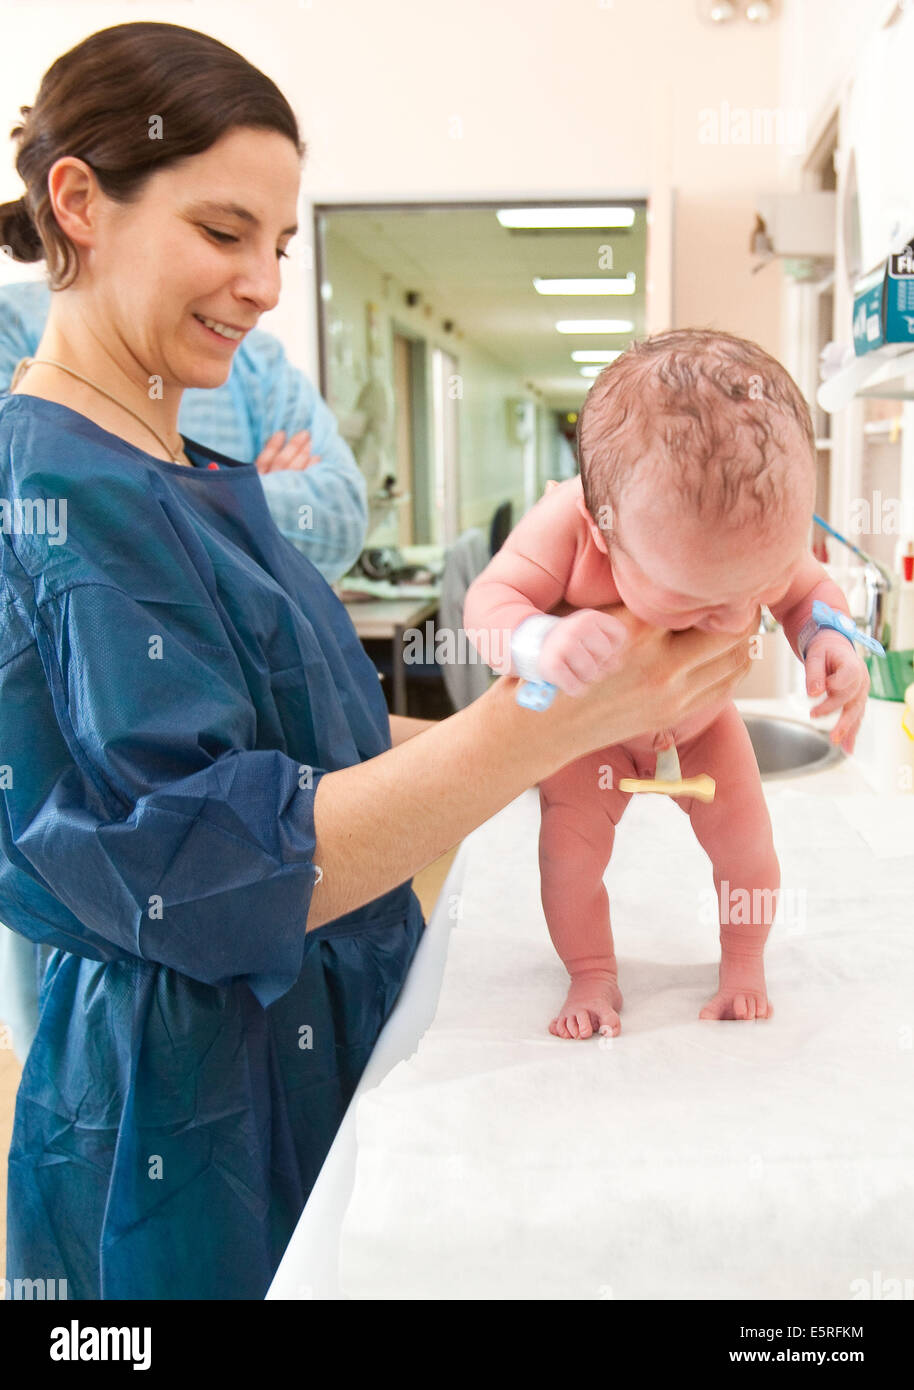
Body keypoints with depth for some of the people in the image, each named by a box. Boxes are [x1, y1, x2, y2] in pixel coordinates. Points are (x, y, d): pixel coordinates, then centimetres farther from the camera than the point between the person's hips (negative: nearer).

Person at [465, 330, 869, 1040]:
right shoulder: (565, 526, -41)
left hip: (701, 721, 2)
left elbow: (813, 592, -12)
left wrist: (830, 639, -36)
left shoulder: (769, 537, -29)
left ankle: (744, 962, 26)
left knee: (744, 841, -3)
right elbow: (490, 600, -38)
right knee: (570, 846, -12)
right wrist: (542, 641, -61)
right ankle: (593, 975, 15)